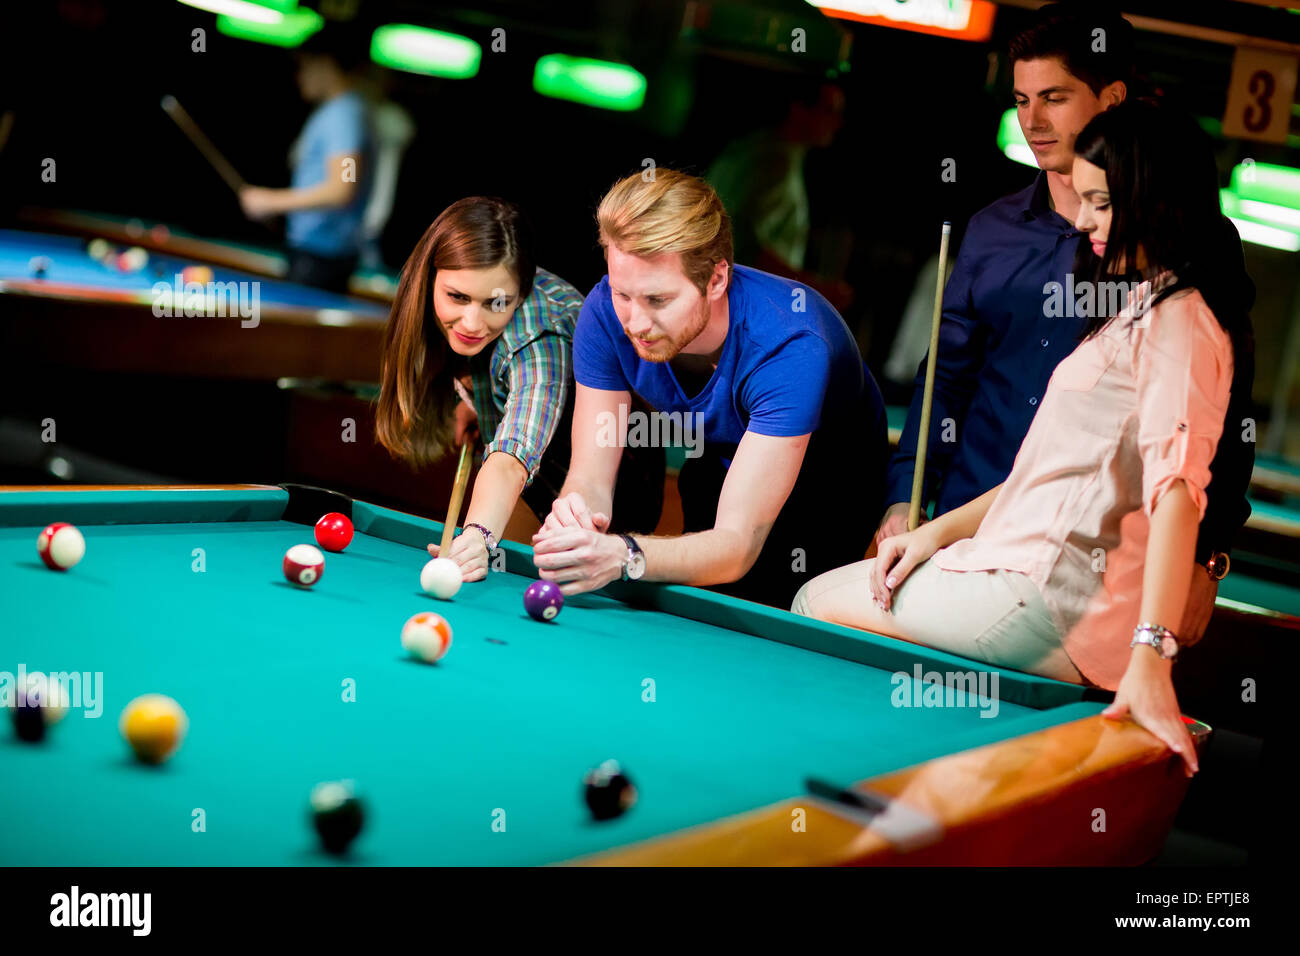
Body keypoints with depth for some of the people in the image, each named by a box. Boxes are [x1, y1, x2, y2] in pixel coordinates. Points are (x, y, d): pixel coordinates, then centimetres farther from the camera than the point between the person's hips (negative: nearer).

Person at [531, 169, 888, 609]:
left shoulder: (790, 346, -42)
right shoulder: (606, 313, -26)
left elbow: (738, 543, -46)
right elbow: (591, 478, -25)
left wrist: (624, 555, -66)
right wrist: (575, 520, -52)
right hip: (715, 467, 5)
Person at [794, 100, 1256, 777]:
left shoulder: (1178, 322, -14)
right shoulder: (1138, 309, 19)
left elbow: (1177, 489, -26)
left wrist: (1150, 656, -36)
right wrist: (938, 531, 11)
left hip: (1058, 608, -10)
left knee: (818, 604, -1)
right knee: (825, 588, 16)